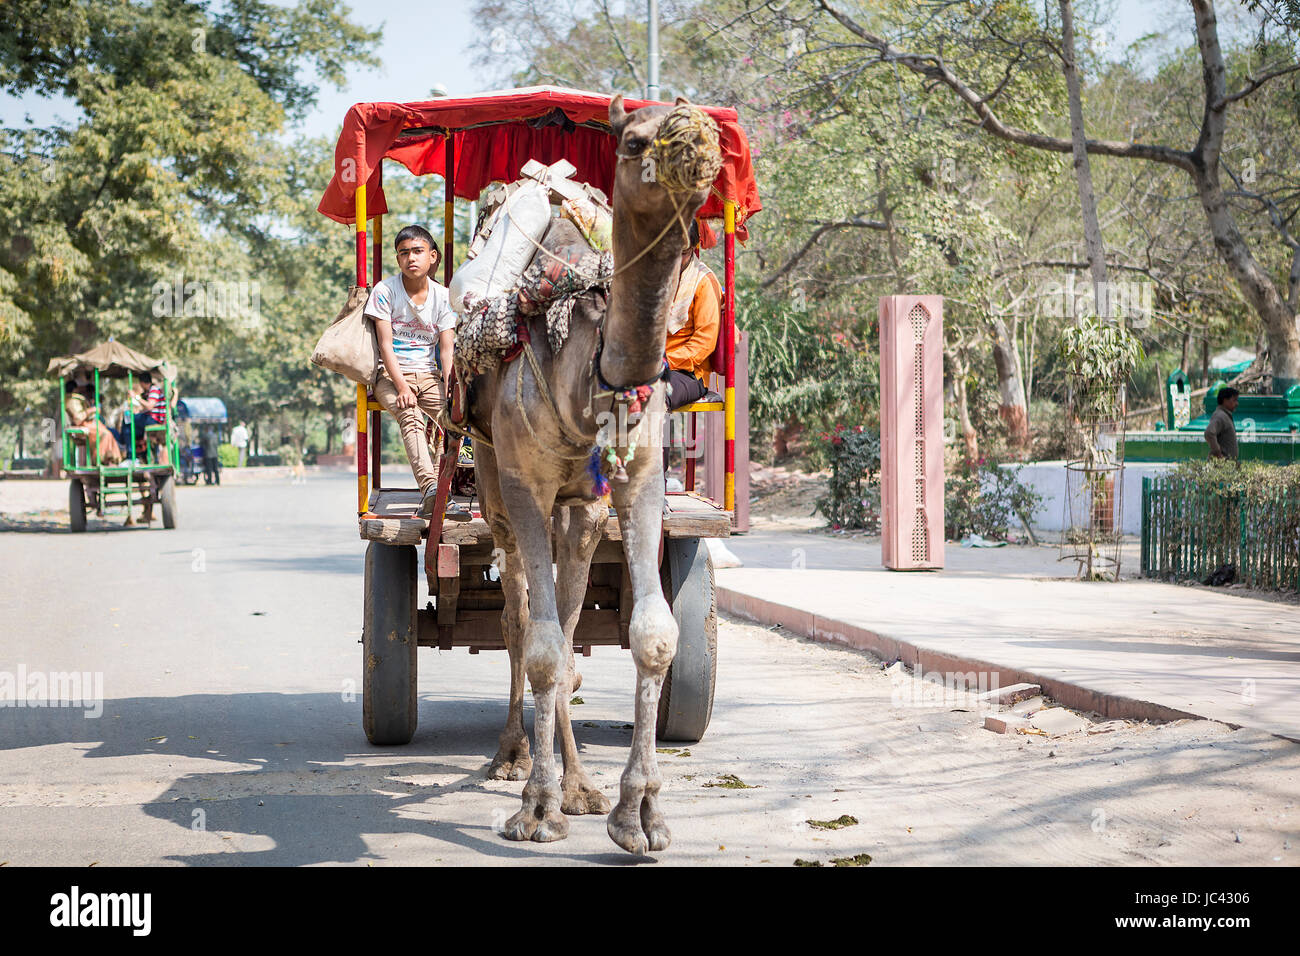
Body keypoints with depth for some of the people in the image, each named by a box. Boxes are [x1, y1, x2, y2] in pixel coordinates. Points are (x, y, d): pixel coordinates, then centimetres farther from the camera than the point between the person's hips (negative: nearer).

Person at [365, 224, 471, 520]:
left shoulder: (442, 296, 6)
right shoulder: (385, 291, -2)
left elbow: (447, 348, 0)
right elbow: (385, 344, -8)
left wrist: (449, 385, -18)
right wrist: (401, 386, -21)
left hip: (428, 374, 3)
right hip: (391, 374, -3)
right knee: (410, 416, -34)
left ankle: (434, 494, -33)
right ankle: (431, 488, -51)